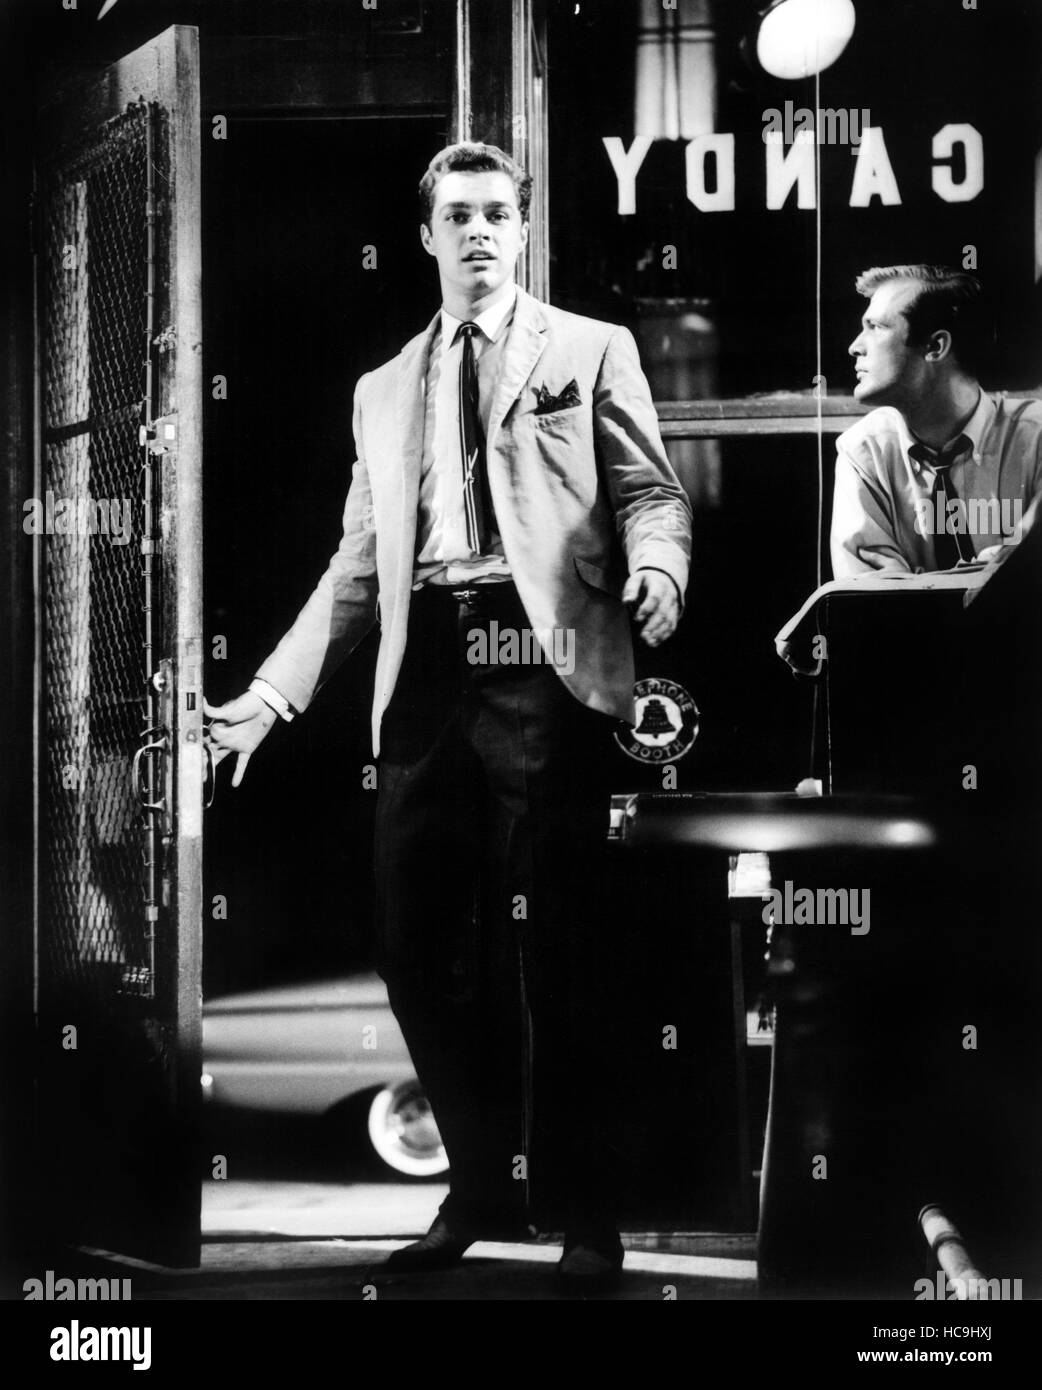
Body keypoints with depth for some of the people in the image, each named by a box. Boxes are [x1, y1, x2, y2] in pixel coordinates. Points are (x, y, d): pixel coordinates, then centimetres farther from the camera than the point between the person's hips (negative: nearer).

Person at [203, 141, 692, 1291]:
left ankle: (587, 1212, 4)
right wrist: (271, 694, 14)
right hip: (424, 670, 5)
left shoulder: (591, 353, 10)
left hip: (538, 660, -5)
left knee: (552, 945, -7)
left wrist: (655, 571, -21)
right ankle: (482, 1187, 21)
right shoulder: (383, 391, 23)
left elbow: (651, 492, 2)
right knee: (418, 947, 6)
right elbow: (357, 565, 21)